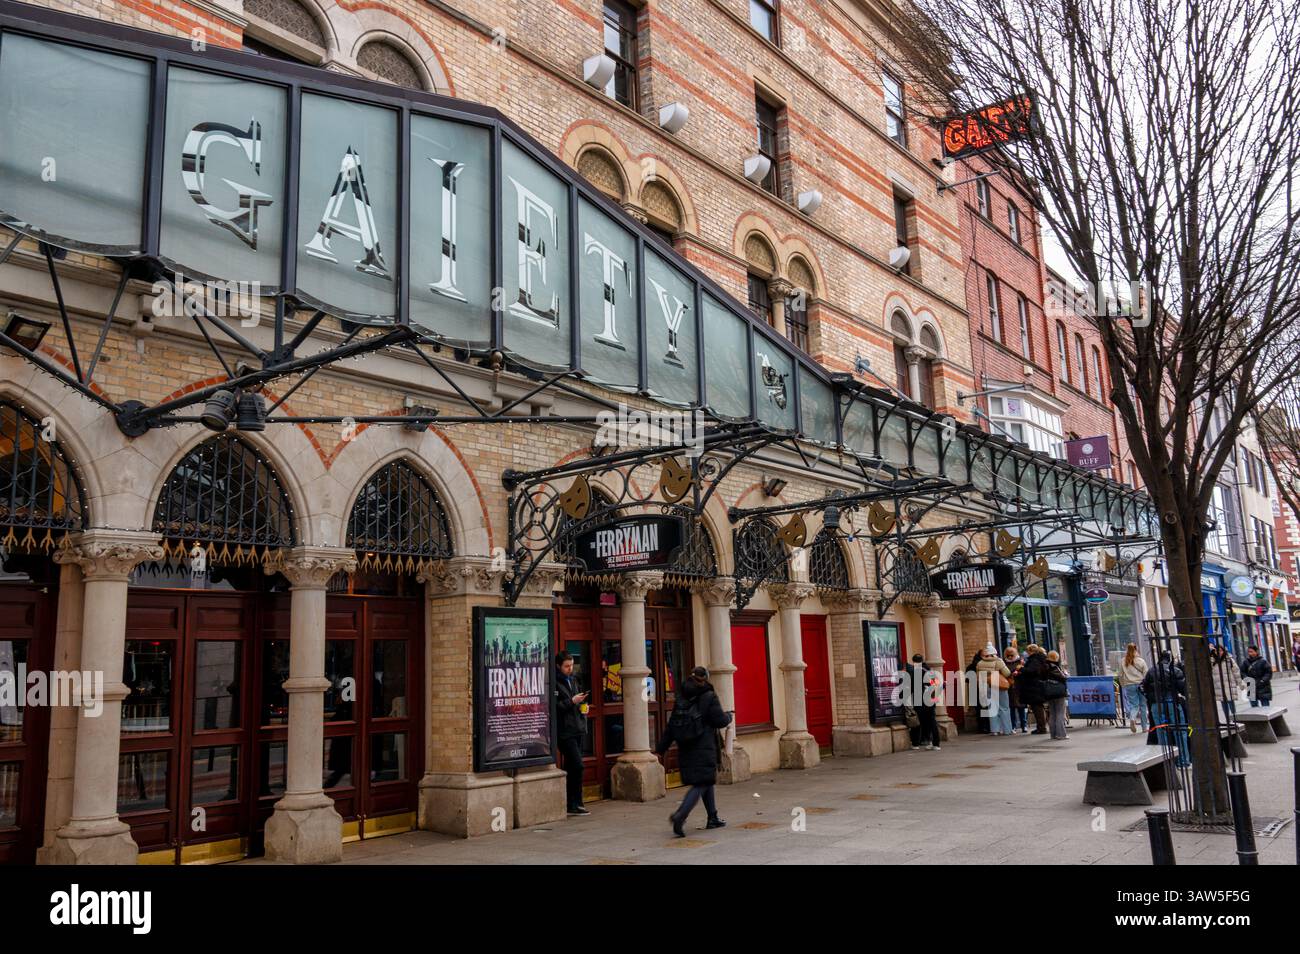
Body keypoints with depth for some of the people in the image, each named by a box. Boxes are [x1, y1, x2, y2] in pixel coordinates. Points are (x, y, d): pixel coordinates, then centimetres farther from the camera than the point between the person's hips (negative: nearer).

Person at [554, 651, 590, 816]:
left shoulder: (572, 680, 16)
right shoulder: (554, 682, -10)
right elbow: (554, 707, -17)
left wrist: (582, 707, 8)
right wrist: (572, 701, -18)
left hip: (578, 729, 8)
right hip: (565, 731, -8)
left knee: (571, 768, 11)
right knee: (577, 765, -12)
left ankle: (572, 804, 16)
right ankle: (574, 804, -4)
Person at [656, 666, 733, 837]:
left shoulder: (680, 698, 6)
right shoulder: (709, 697, -11)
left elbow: (671, 726, 7)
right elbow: (720, 721, -8)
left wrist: (661, 748, 9)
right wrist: (729, 716, 15)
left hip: (686, 751, 7)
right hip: (704, 750, -7)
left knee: (706, 781, 20)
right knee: (700, 785, -4)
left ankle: (713, 818, 28)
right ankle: (680, 815, -22)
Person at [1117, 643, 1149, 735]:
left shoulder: (1123, 662, 2)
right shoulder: (1141, 661, -3)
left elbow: (1121, 676, 5)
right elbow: (1146, 675, -1)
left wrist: (1123, 686, 15)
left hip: (1129, 685, 1)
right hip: (1141, 685, -1)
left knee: (1134, 705, 5)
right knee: (1143, 705, 9)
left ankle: (1132, 718, -26)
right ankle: (1144, 727, 13)